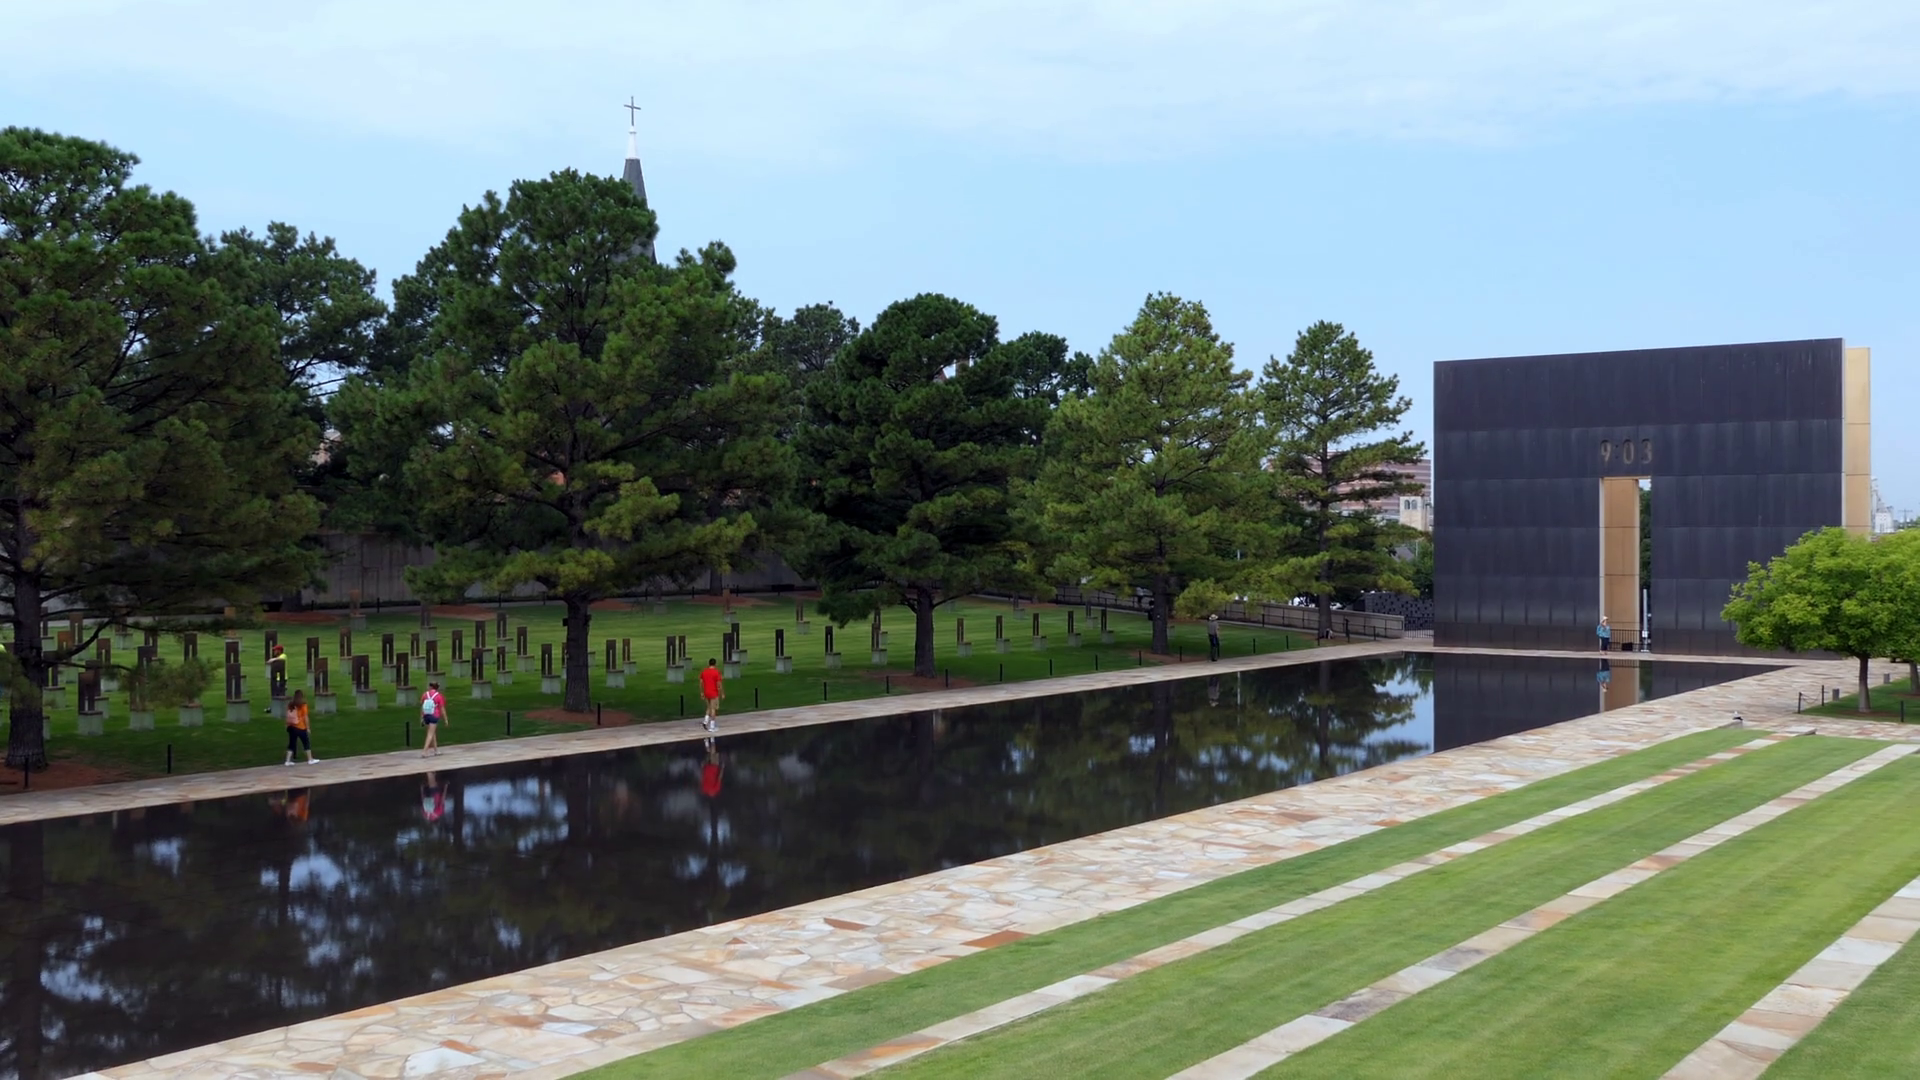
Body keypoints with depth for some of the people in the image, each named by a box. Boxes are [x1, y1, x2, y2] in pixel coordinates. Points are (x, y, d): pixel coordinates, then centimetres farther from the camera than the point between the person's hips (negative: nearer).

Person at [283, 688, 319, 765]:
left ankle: (288, 761, 5)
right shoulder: (303, 705, -10)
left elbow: (288, 716, 2)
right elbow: (305, 717, -10)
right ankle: (310, 760, 16)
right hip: (300, 727, -4)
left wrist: (288, 725, 8)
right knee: (306, 743, 9)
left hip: (291, 727, 4)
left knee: (291, 744, 10)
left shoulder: (290, 704, 3)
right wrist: (307, 727, -3)